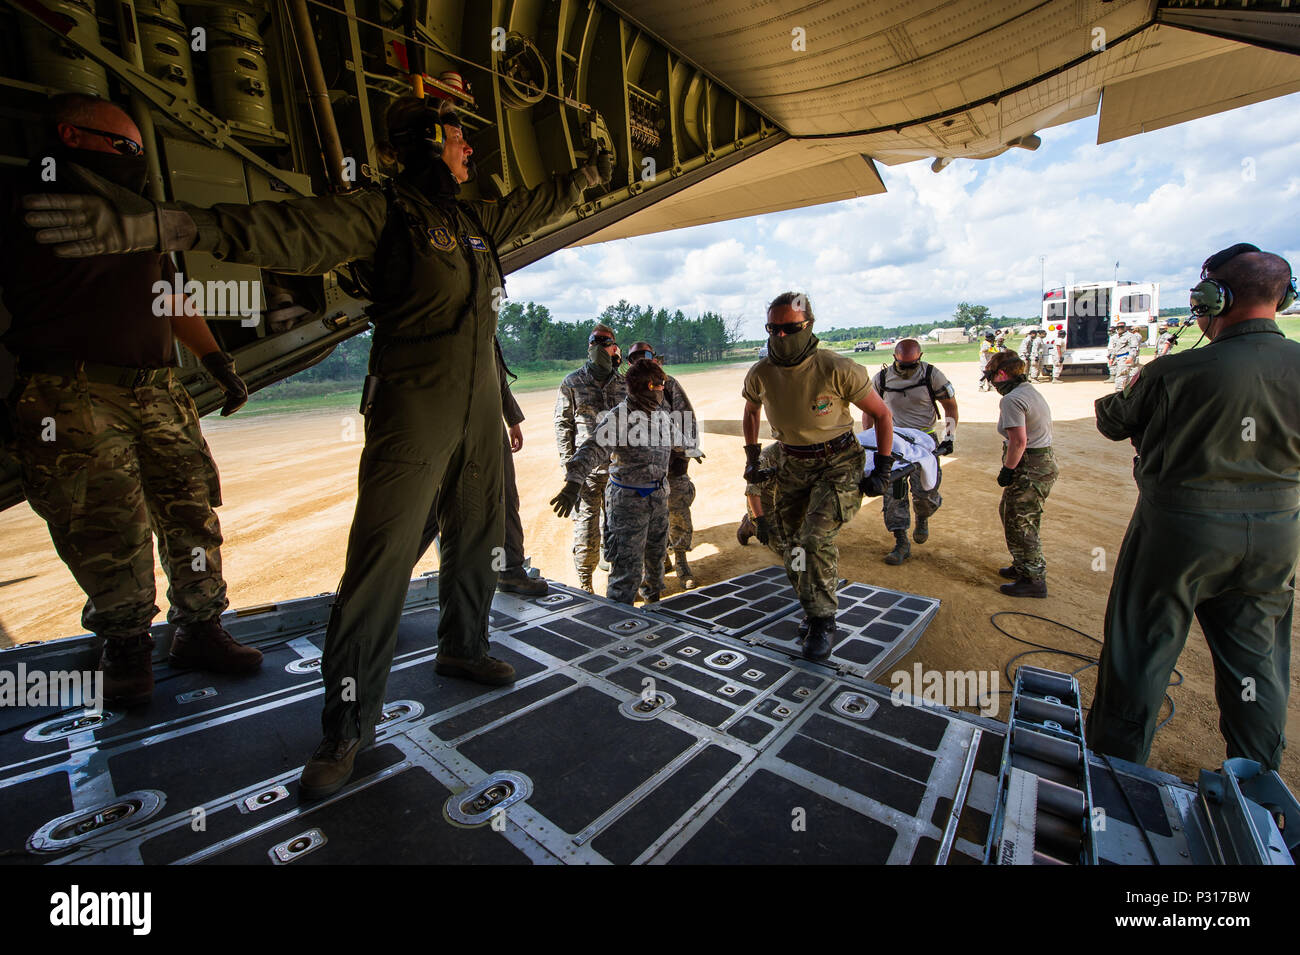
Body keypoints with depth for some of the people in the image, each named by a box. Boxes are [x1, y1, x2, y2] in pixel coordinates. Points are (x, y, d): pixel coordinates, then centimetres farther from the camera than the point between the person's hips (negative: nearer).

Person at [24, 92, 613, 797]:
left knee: (476, 543, 15)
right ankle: (348, 727, 9)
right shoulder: (384, 213, -4)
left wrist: (587, 177, 45)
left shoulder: (476, 219, 17)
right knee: (380, 564, -7)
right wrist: (157, 223, -31)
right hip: (413, 414, -7)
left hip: (480, 413, 8)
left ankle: (463, 649, 37)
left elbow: (536, 204, 33)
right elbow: (286, 230, -17)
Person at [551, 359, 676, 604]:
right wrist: (574, 482, -43)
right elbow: (593, 449, -31)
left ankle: (653, 598, 47)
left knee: (656, 557, 23)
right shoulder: (618, 417, -18)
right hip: (627, 501, -7)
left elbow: (678, 441, 27)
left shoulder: (664, 415, 5)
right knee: (627, 567, -5)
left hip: (659, 499, 7)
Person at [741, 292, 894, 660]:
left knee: (816, 537, -21)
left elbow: (882, 414, -7)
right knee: (794, 547, 8)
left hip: (839, 463, -4)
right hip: (793, 466, 5)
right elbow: (751, 412, 15)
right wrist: (752, 457, 10)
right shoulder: (761, 374, -9)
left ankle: (823, 623, -2)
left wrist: (882, 468, -9)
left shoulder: (838, 369, -21)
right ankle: (814, 614, 32)